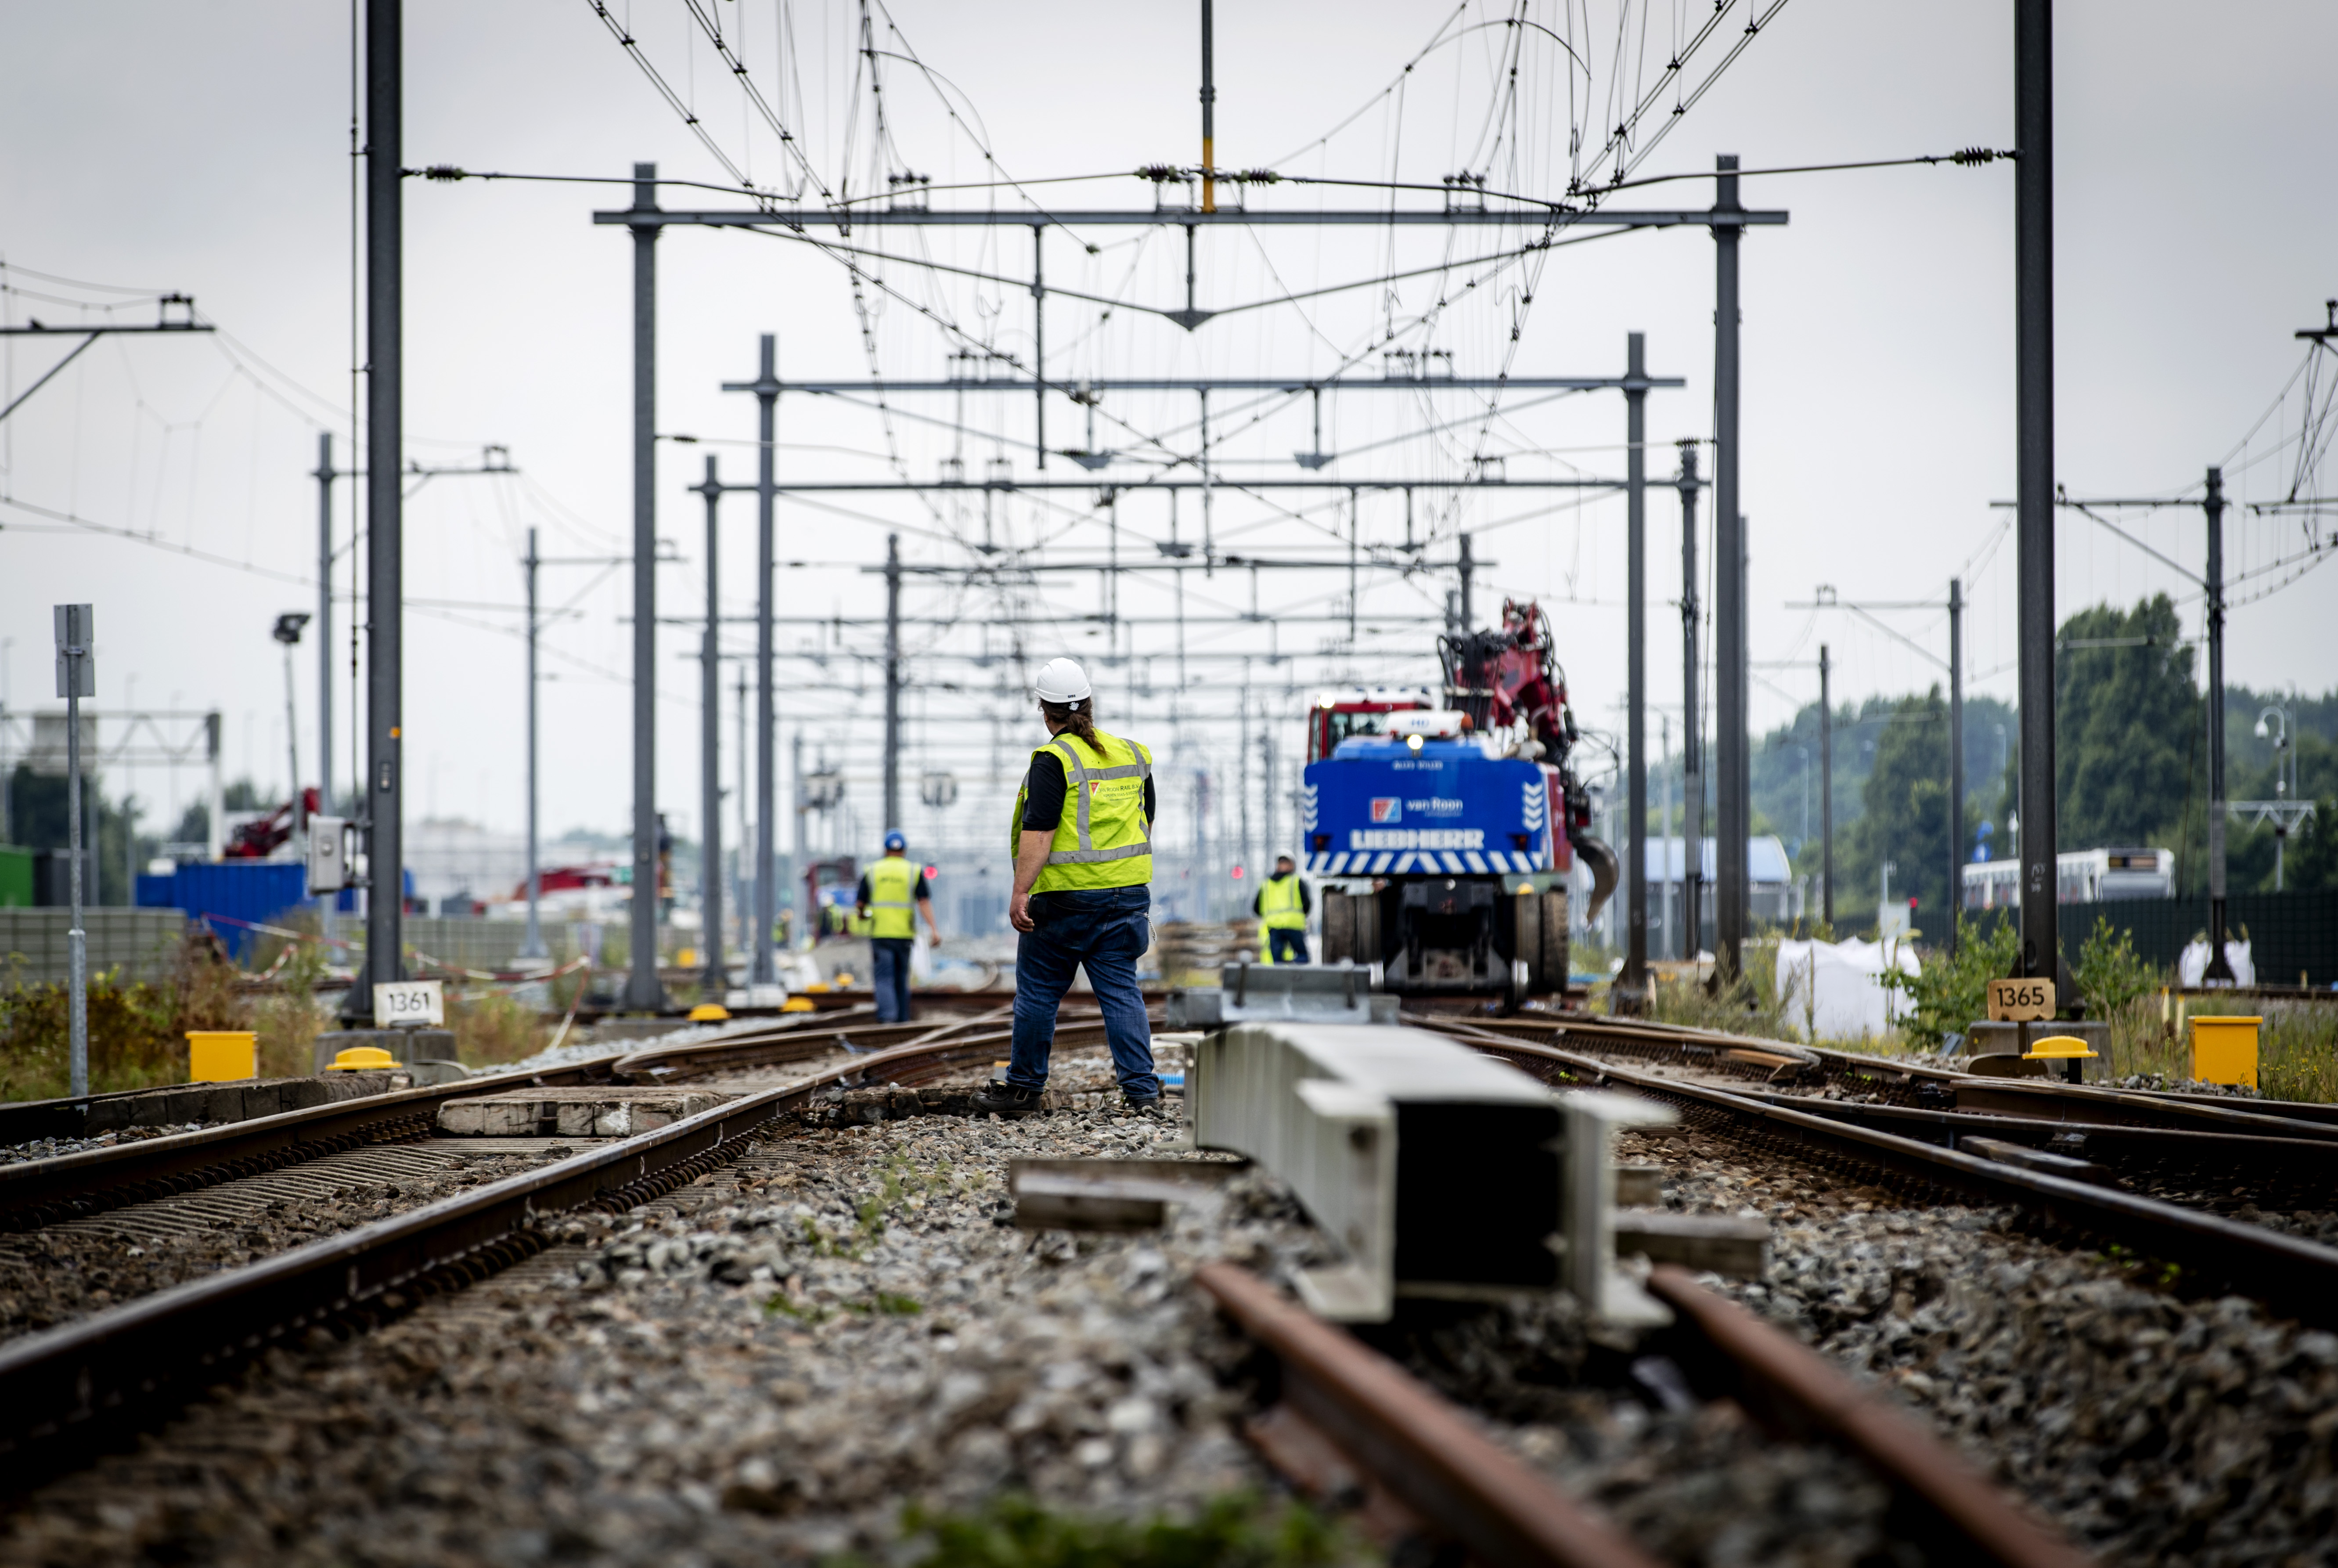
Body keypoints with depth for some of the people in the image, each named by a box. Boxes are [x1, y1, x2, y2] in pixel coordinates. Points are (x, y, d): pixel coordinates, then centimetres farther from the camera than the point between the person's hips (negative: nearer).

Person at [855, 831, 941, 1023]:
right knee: (902, 980, 14)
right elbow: (924, 902, -7)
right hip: (905, 934, 1)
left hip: (880, 934, -1)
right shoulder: (914, 872, 3)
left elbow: (860, 905, 5)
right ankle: (902, 1019, 20)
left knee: (884, 979, -6)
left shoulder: (872, 872, 4)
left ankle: (886, 1014, -25)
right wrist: (933, 929, -12)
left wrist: (863, 915, 27)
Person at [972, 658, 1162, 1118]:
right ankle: (1142, 1089, -2)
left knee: (1038, 993, 7)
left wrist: (1020, 892, -17)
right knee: (1121, 992, 6)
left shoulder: (1053, 761, -12)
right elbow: (1145, 825, 17)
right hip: (1125, 895, 6)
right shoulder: (1132, 755, 9)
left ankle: (1024, 1088, 15)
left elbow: (1039, 834, -18)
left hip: (1064, 898, -6)